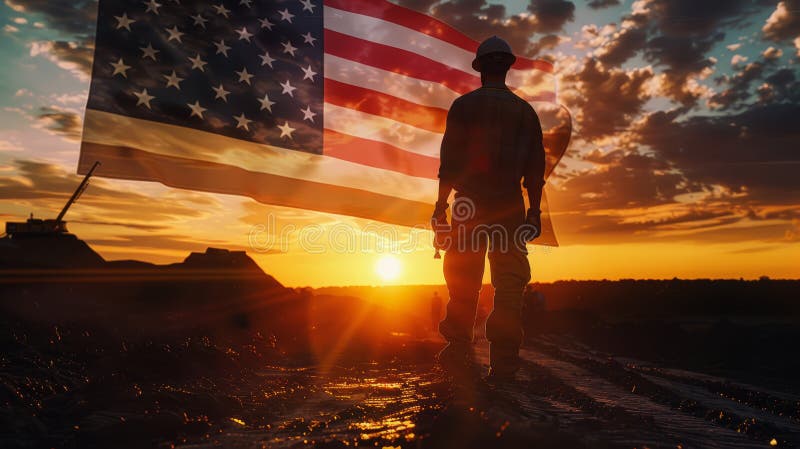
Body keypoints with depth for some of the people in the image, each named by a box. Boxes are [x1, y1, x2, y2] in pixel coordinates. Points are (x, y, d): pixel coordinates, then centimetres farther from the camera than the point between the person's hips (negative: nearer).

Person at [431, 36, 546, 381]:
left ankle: (457, 353, 8)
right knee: (509, 283, 2)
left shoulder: (463, 106, 5)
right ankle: (503, 361, -1)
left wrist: (441, 204, -2)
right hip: (510, 206, 2)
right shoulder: (525, 111, 13)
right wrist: (535, 211, 12)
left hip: (469, 204, -1)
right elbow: (536, 167, 9)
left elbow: (450, 160, -2)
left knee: (463, 283, 4)